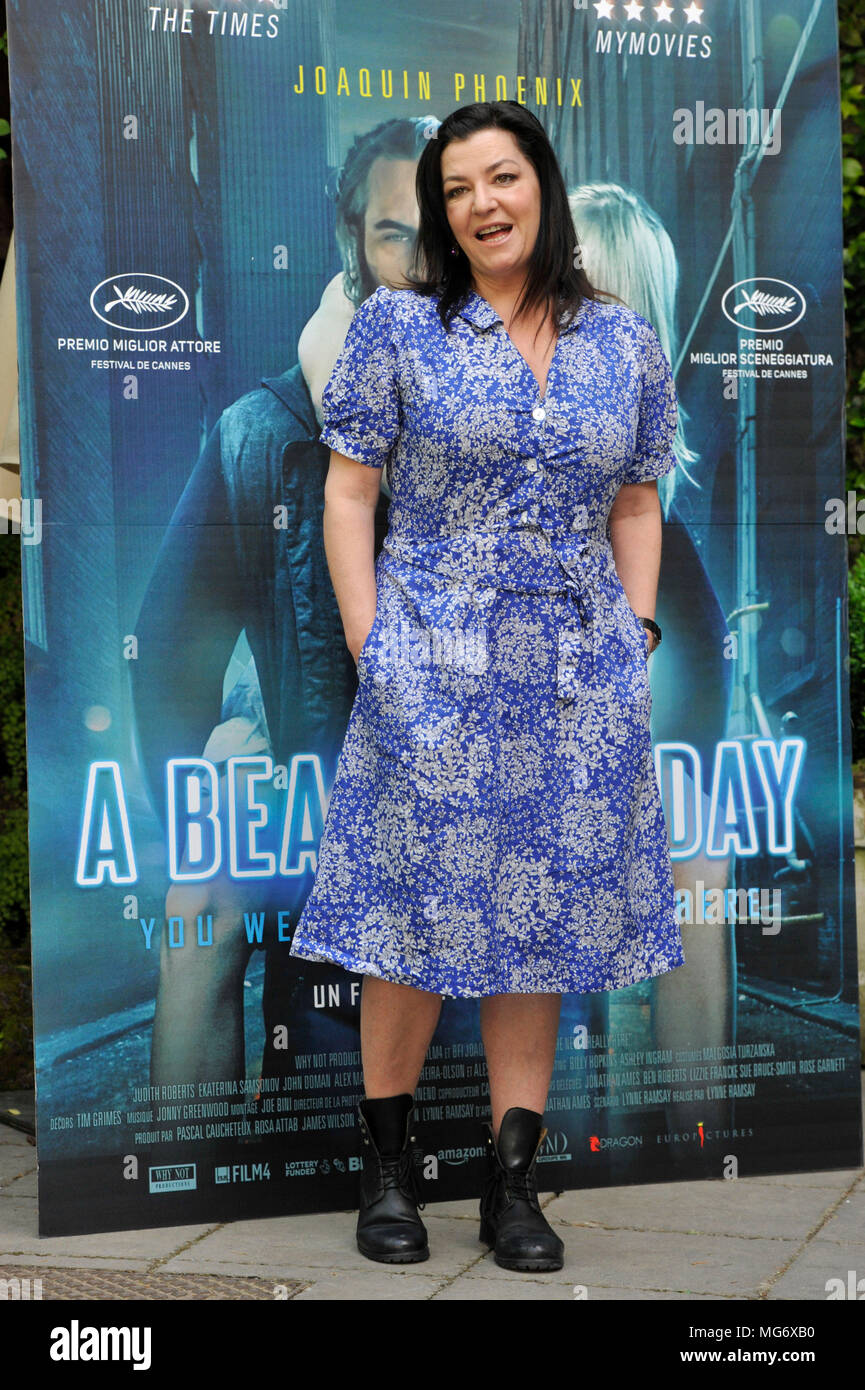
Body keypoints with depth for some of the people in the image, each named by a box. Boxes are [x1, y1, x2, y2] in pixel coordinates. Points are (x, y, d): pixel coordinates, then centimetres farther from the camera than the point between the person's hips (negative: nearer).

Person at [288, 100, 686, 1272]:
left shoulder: (626, 343, 9)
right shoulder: (398, 327, 0)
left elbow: (637, 506, 14)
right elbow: (349, 493, -1)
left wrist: (637, 636, 4)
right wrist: (370, 648, -8)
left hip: (579, 678, 3)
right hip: (436, 669, -3)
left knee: (543, 921, 7)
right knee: (416, 916, 2)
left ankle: (513, 1180, 19)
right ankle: (387, 1164, 20)